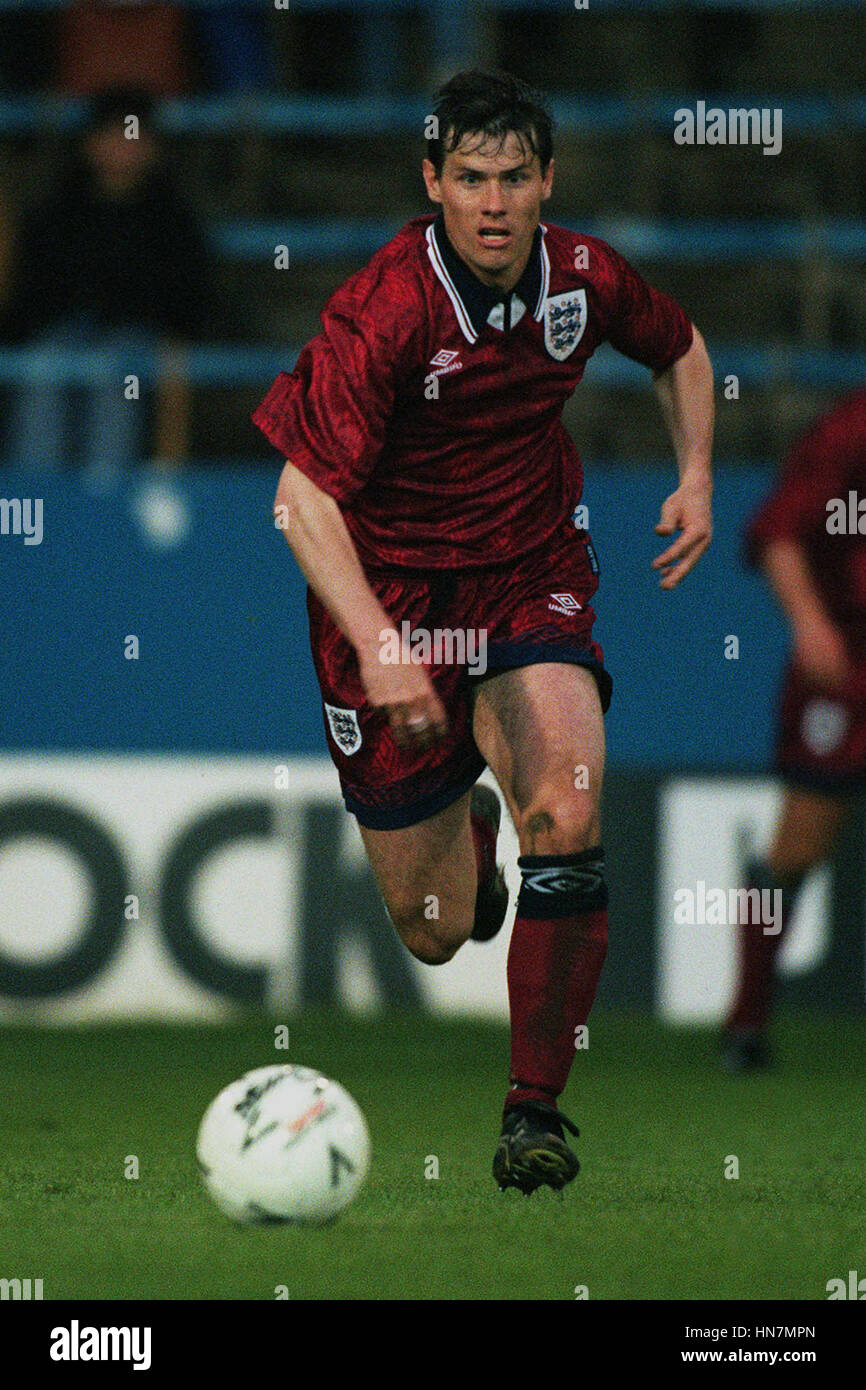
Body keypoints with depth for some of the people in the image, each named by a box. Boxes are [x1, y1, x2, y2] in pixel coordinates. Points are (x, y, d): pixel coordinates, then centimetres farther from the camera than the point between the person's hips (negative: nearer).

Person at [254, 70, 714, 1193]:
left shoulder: (584, 278, -7)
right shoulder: (383, 311, -22)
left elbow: (680, 350, 17)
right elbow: (304, 496, -25)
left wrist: (696, 478, 2)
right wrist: (379, 647, -36)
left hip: (533, 572, 2)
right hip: (390, 586, -2)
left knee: (566, 812, -26)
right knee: (434, 934, 4)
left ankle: (536, 1107, -16)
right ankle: (463, 824, 44)